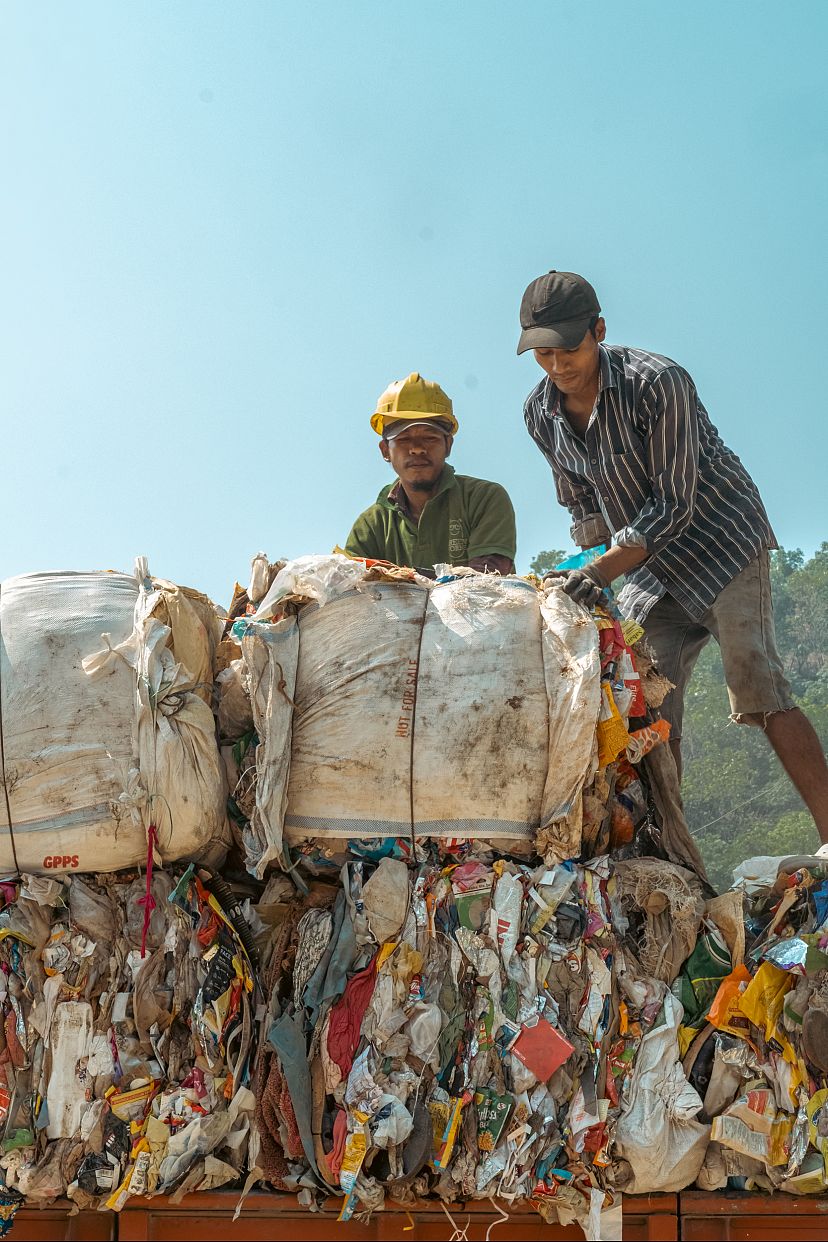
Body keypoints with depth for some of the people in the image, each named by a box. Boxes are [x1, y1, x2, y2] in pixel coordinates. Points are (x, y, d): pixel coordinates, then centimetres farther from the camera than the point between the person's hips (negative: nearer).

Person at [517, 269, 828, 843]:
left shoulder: (658, 382, -23)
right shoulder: (540, 413, -3)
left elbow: (674, 504, -24)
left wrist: (599, 571, -32)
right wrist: (589, 577, -2)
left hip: (720, 536, -6)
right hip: (649, 563, 6)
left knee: (756, 688, -20)